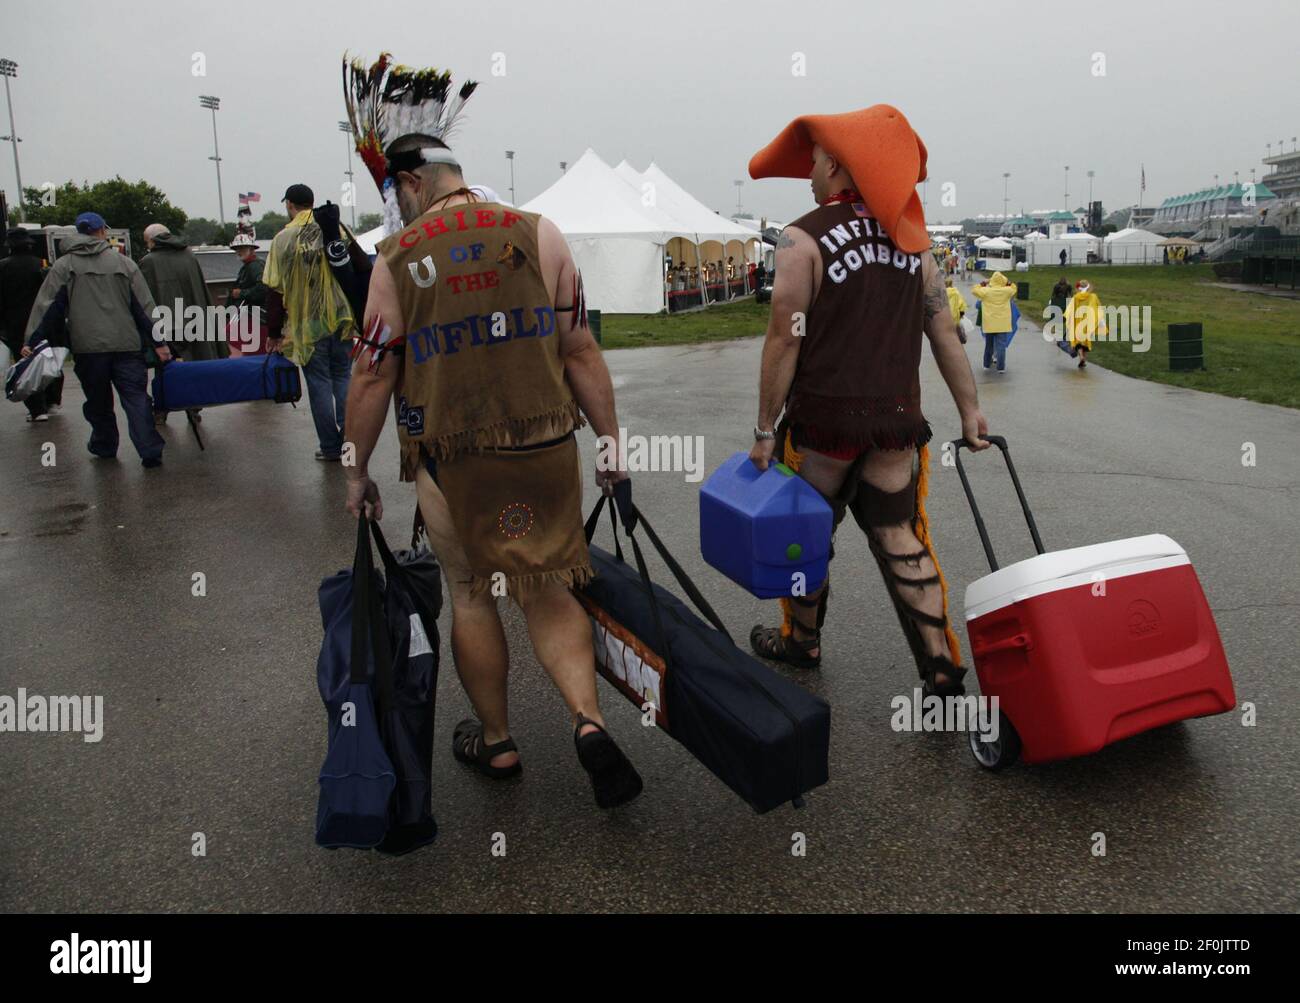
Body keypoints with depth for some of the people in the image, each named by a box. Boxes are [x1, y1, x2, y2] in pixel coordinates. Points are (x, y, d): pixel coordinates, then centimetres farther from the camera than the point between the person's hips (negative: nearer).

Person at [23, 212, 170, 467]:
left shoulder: (63, 266, 5)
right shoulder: (124, 263, 4)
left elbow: (48, 307, 0)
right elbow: (144, 306, 1)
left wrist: (33, 341, 0)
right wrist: (158, 342, 2)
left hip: (88, 349, 1)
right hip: (127, 346, 0)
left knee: (98, 400, 16)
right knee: (135, 397, -1)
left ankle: (104, 445, 29)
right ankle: (150, 451, -10)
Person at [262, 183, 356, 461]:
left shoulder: (283, 239, -4)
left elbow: (275, 290, -3)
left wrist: (273, 332, 4)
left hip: (307, 325, -2)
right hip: (341, 321, 2)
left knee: (319, 383, 6)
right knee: (343, 379, 12)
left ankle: (330, 446, 9)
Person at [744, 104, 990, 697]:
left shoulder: (803, 239, -9)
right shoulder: (911, 240, 8)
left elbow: (785, 341, -13)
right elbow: (945, 334, 7)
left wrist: (765, 429, -8)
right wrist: (970, 412, 11)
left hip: (824, 419, -5)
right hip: (897, 419, 5)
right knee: (903, 542, 10)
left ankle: (801, 642, 32)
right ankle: (942, 667, 8)